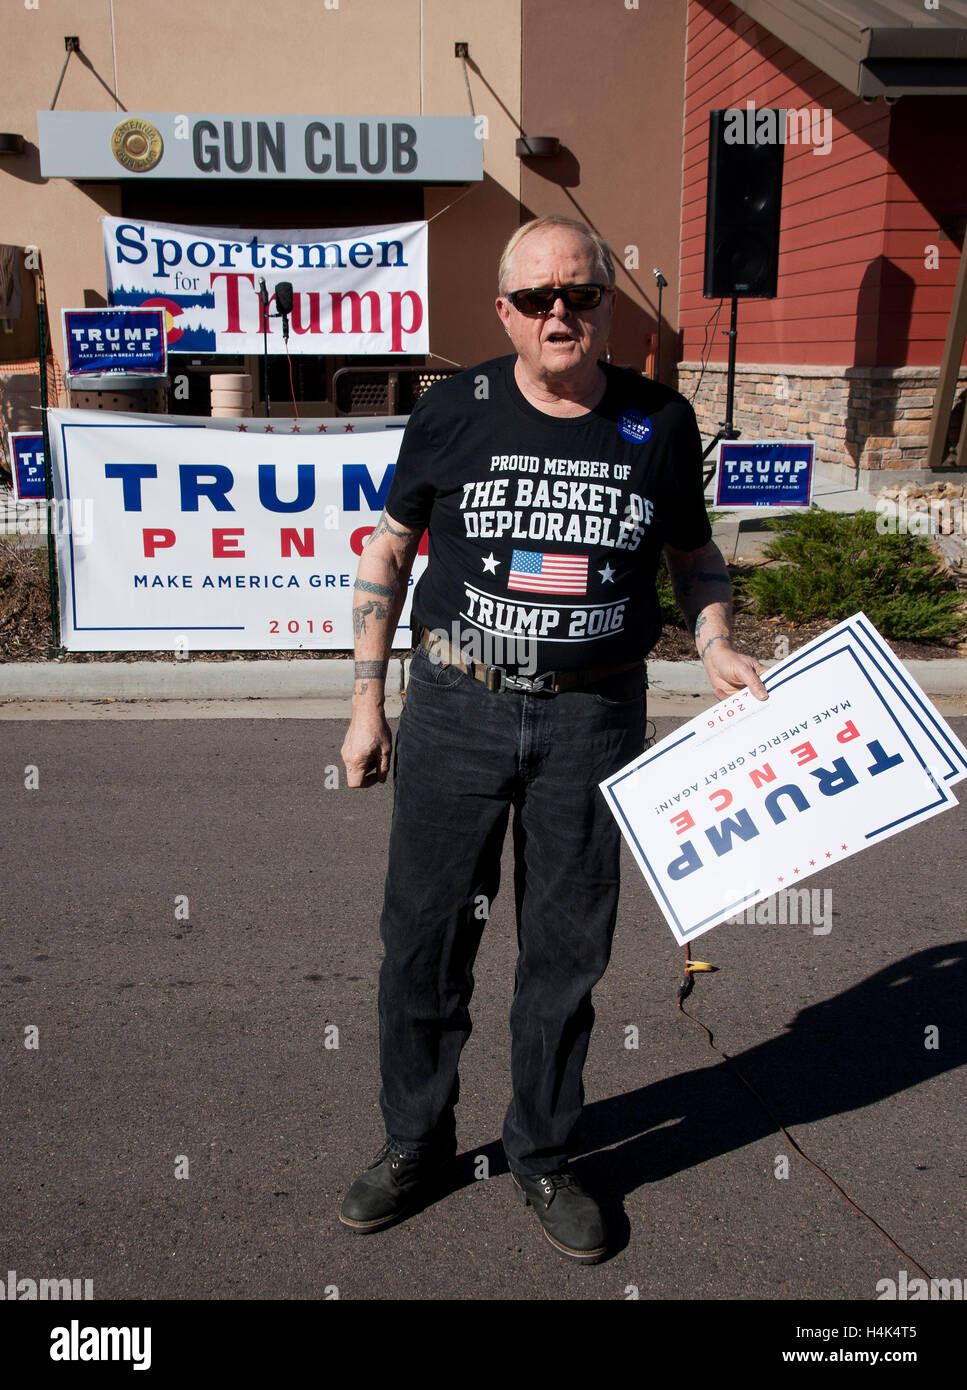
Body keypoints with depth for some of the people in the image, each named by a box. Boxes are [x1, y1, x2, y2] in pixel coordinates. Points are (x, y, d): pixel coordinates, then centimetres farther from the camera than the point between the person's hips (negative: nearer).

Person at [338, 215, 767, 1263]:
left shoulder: (659, 422, 1)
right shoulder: (454, 412, -2)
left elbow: (693, 555, 15)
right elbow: (388, 553, 6)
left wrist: (716, 648, -5)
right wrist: (367, 703, 4)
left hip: (593, 716, 1)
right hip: (457, 707, 0)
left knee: (567, 947, 10)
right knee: (425, 935, 8)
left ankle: (542, 1157, 32)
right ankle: (415, 1143, 31)